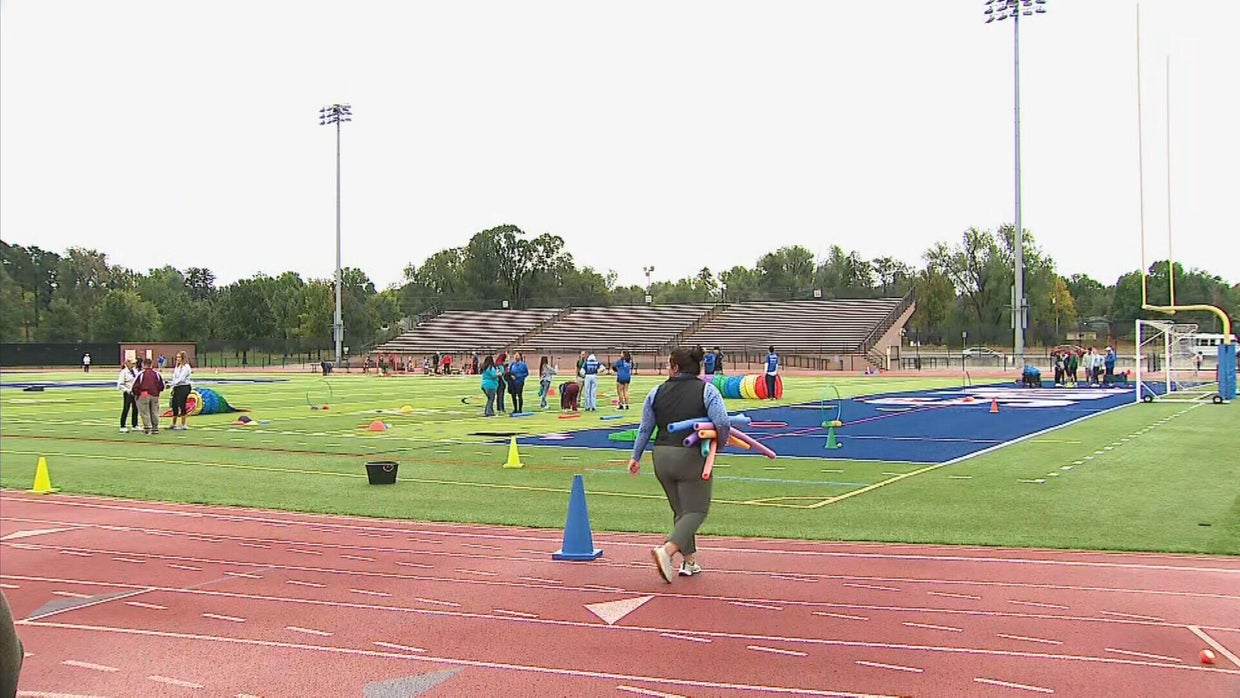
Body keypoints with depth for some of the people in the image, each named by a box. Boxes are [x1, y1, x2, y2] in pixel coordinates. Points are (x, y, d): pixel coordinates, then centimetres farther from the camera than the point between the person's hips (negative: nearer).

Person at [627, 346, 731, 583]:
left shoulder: (656, 393, 3)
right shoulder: (706, 390, -6)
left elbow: (645, 428, 8)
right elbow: (722, 423, -17)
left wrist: (636, 456, 18)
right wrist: (721, 442, 3)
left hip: (662, 457, 4)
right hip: (691, 457, -4)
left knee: (680, 510, 18)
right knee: (695, 510, 1)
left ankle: (689, 560, 22)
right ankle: (666, 550, -20)